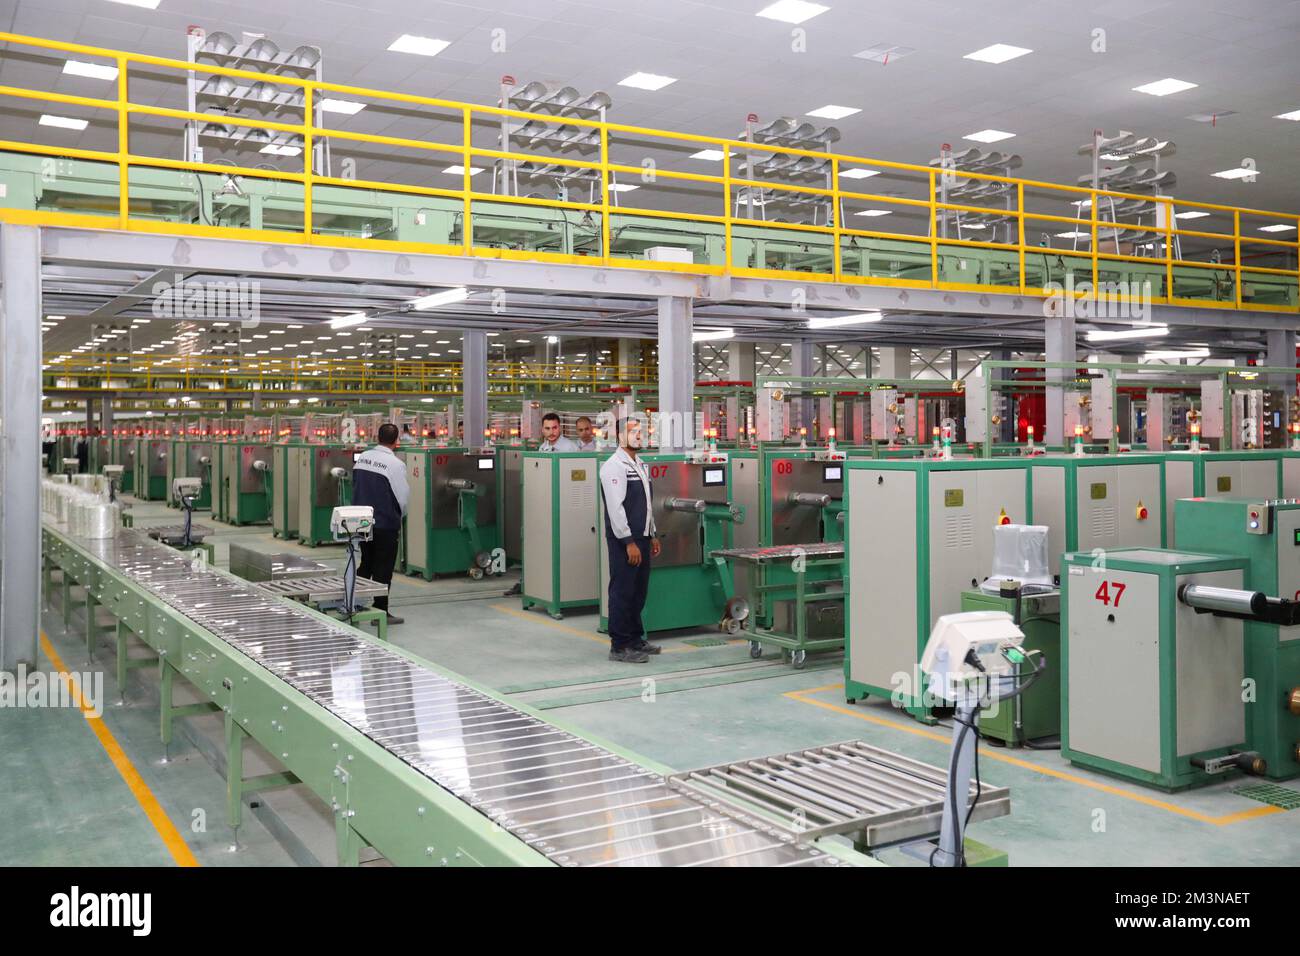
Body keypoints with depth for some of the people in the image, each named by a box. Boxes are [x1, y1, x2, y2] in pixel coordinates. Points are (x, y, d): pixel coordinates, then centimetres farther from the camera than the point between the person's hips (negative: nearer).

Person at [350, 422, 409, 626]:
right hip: (385, 523, -6)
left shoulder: (361, 458, 2)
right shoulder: (396, 464, -16)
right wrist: (400, 516, 8)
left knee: (365, 564, 20)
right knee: (383, 569, 4)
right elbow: (403, 496, -12)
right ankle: (381, 612, 9)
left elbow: (354, 485, 9)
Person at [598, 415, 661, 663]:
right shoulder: (614, 466, -13)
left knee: (638, 592, 15)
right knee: (623, 593, -3)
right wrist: (629, 542, -20)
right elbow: (615, 507, -19)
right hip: (624, 540, -9)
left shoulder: (640, 464, 15)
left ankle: (635, 639, 26)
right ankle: (619, 647, 4)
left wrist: (652, 535, 19)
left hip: (641, 538, 9)